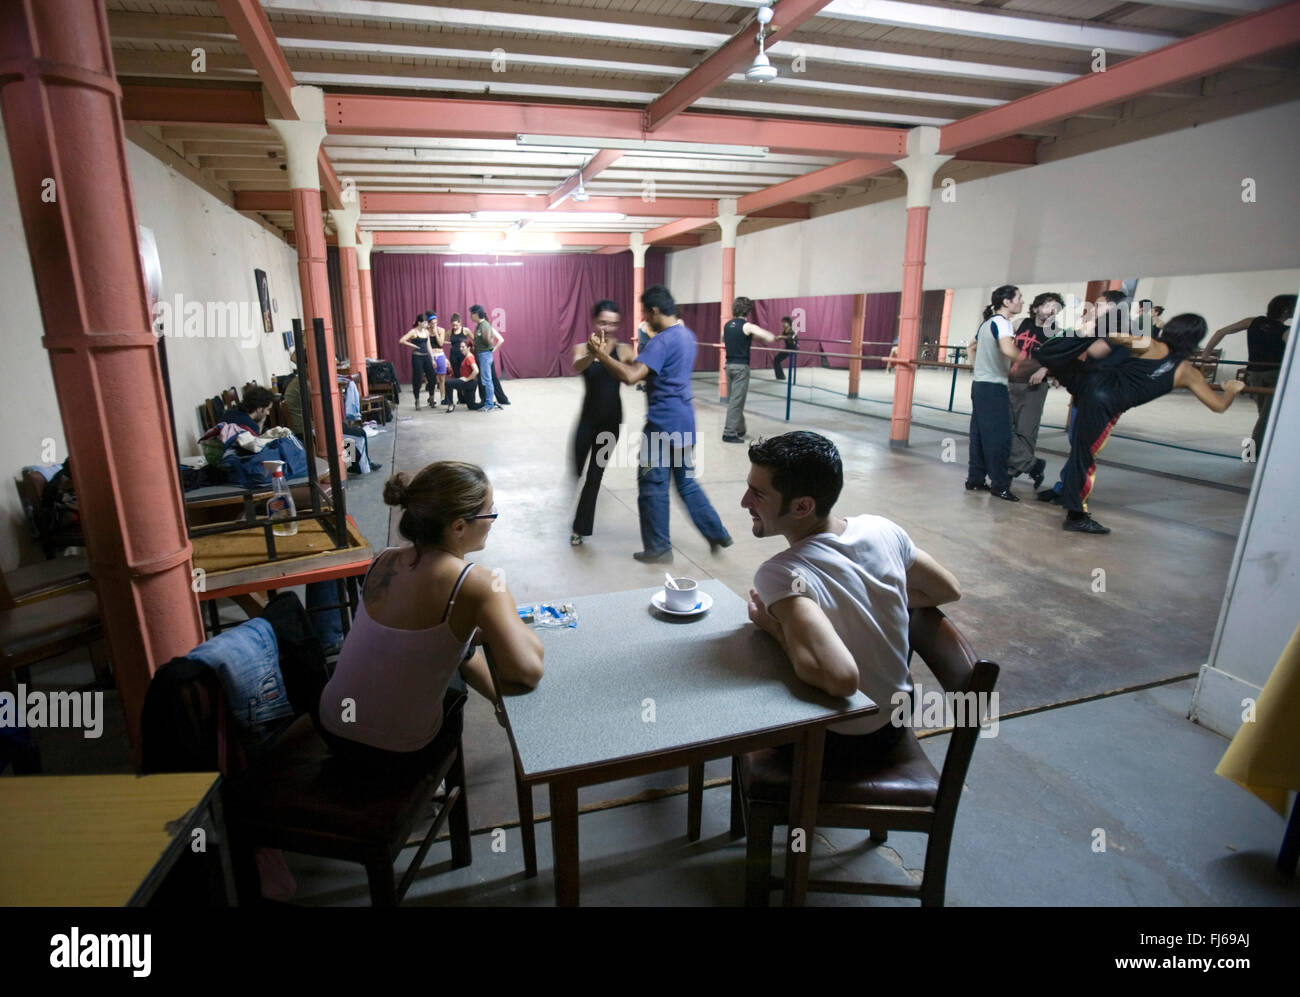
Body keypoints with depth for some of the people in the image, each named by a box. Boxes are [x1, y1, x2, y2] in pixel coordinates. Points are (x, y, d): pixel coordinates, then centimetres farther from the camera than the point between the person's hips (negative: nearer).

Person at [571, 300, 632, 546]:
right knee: (577, 470, 9)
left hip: (611, 420, -1)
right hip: (588, 418, 1)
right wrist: (594, 353, -49)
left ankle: (580, 527, 19)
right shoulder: (582, 348, -5)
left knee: (595, 474, 4)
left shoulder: (623, 350, -6)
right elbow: (577, 367, -28)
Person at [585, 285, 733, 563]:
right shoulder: (687, 335, 12)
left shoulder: (662, 341, -17)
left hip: (663, 423, -9)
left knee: (653, 485, 3)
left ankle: (658, 549, 12)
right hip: (684, 421, 9)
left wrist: (602, 355, -19)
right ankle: (717, 533, 23)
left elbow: (631, 376, -28)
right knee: (687, 481, 19)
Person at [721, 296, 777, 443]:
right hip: (741, 366, -7)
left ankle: (739, 429, 24)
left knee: (732, 399, 14)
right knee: (736, 400, -3)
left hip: (729, 365, 7)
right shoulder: (747, 326, -12)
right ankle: (729, 433, -3)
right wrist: (756, 337, 4)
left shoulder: (727, 325, 8)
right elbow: (771, 338, -17)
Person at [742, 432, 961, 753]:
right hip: (898, 716, 5)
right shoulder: (882, 529, -14)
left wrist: (773, 625, -27)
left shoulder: (780, 574, -34)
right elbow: (949, 591, 2)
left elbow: (841, 678, -44)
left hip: (841, 739, -5)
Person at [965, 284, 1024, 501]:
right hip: (994, 387, -9)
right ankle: (1000, 485, -2)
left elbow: (973, 347, 29)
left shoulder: (986, 322, 15)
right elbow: (1008, 350, -29)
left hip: (979, 384, 9)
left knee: (980, 435, 11)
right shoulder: (1001, 321, -12)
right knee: (999, 437, -5)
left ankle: (975, 480, 16)